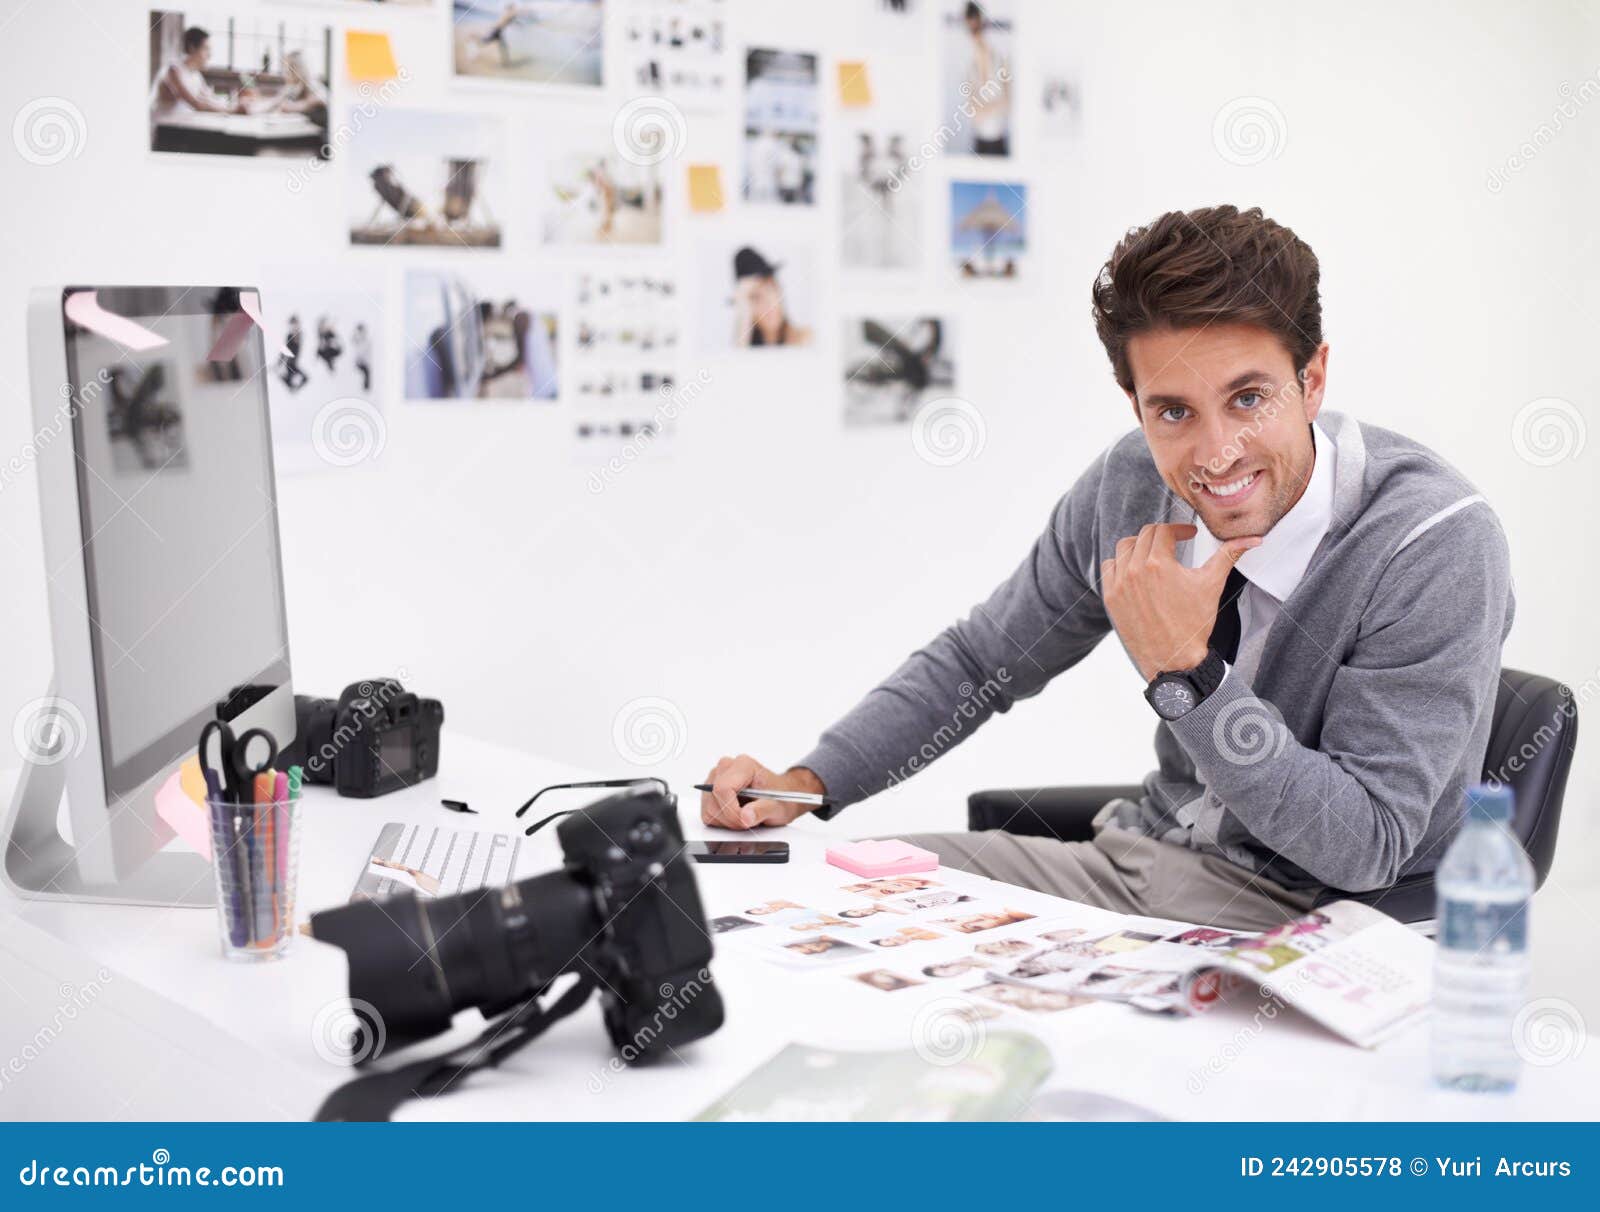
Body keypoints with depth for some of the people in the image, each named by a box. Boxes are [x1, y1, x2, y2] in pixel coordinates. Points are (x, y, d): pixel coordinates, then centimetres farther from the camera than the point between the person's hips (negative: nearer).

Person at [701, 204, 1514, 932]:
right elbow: (980, 661, 9)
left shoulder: (1435, 545, -23)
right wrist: (806, 781, -3)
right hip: (1141, 859, 6)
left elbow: (1365, 848, -22)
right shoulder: (1129, 483, -5)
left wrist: (1182, 673, -27)